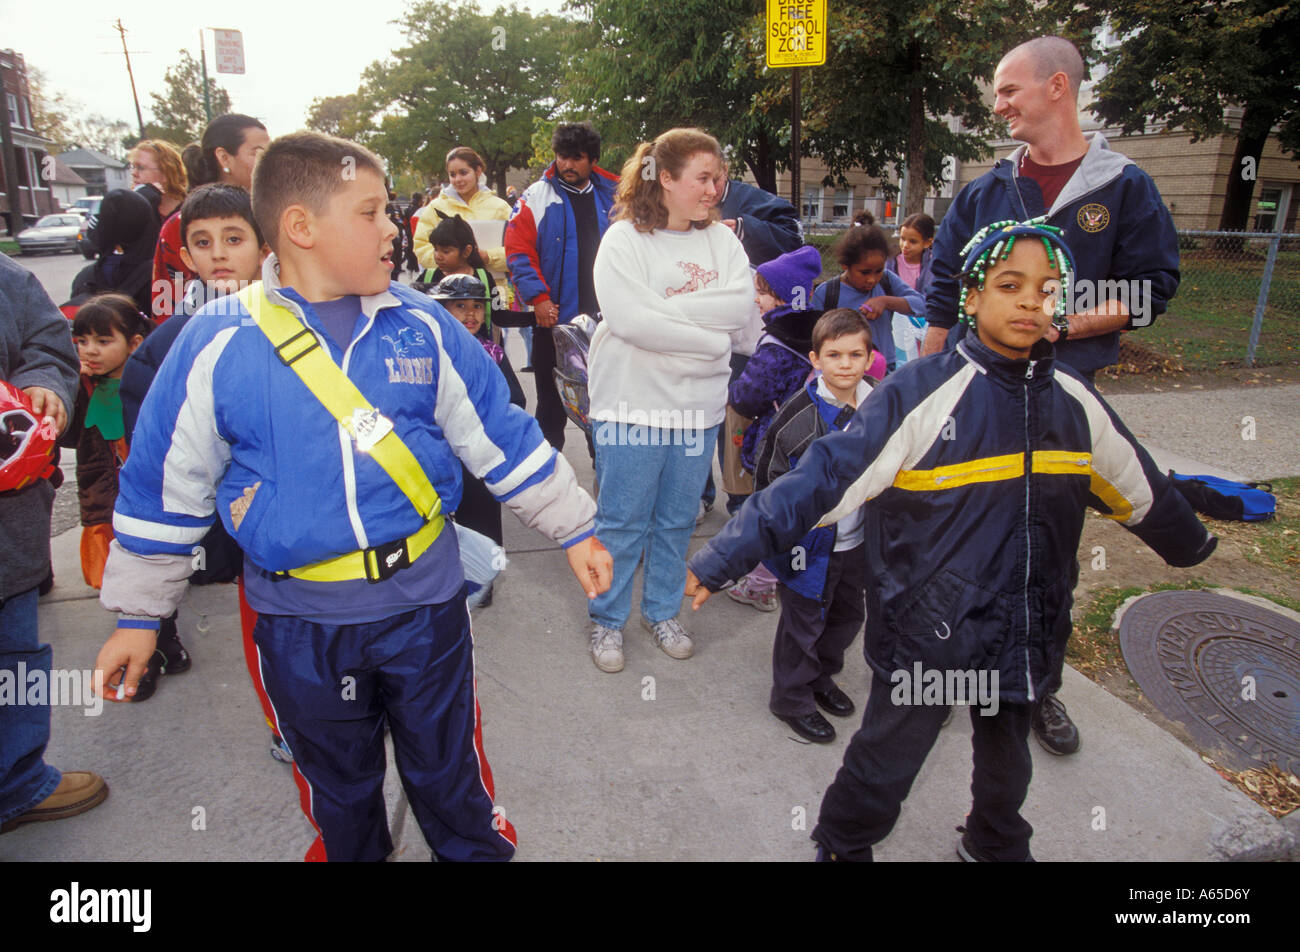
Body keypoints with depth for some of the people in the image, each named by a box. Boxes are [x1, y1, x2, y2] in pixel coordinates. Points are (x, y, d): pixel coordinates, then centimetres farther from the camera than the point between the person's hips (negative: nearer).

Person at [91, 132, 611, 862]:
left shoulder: (423, 326, -5)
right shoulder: (217, 343, -9)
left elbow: (499, 437, 1)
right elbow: (167, 484, 1)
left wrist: (573, 529, 4)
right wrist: (140, 613, 8)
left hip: (424, 595, 1)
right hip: (298, 616, 0)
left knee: (447, 765, 19)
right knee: (337, 779, 23)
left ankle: (477, 848, 46)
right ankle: (355, 852, 51)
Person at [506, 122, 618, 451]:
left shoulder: (613, 197, 8)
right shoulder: (536, 198, -2)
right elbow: (519, 252, -7)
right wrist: (539, 298, -18)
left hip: (606, 316, 3)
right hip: (554, 317, -2)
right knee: (552, 399, 8)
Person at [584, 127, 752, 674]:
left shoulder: (722, 240, 9)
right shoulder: (624, 239, -6)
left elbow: (742, 304, -7)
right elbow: (629, 318, -21)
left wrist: (669, 307, -16)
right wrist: (710, 337, -14)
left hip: (698, 405, 5)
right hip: (632, 402, -4)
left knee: (677, 520, 15)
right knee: (622, 522, 4)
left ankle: (662, 612, 33)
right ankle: (607, 621, 23)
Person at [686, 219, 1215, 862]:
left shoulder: (1074, 402, 0)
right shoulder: (921, 393, -19)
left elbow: (1141, 492, 18)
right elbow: (826, 478, -24)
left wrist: (1191, 543, 33)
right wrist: (724, 557, -29)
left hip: (1023, 634, 6)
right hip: (925, 634, -5)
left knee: (1007, 764, 27)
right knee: (883, 766, 10)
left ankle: (995, 845, 56)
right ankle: (841, 846, 40)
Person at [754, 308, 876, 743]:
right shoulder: (800, 413, -20)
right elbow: (770, 475, -14)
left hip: (856, 540, 7)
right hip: (810, 541, -6)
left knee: (848, 614, 22)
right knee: (804, 622, 7)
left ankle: (820, 675, 46)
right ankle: (792, 698, 28)